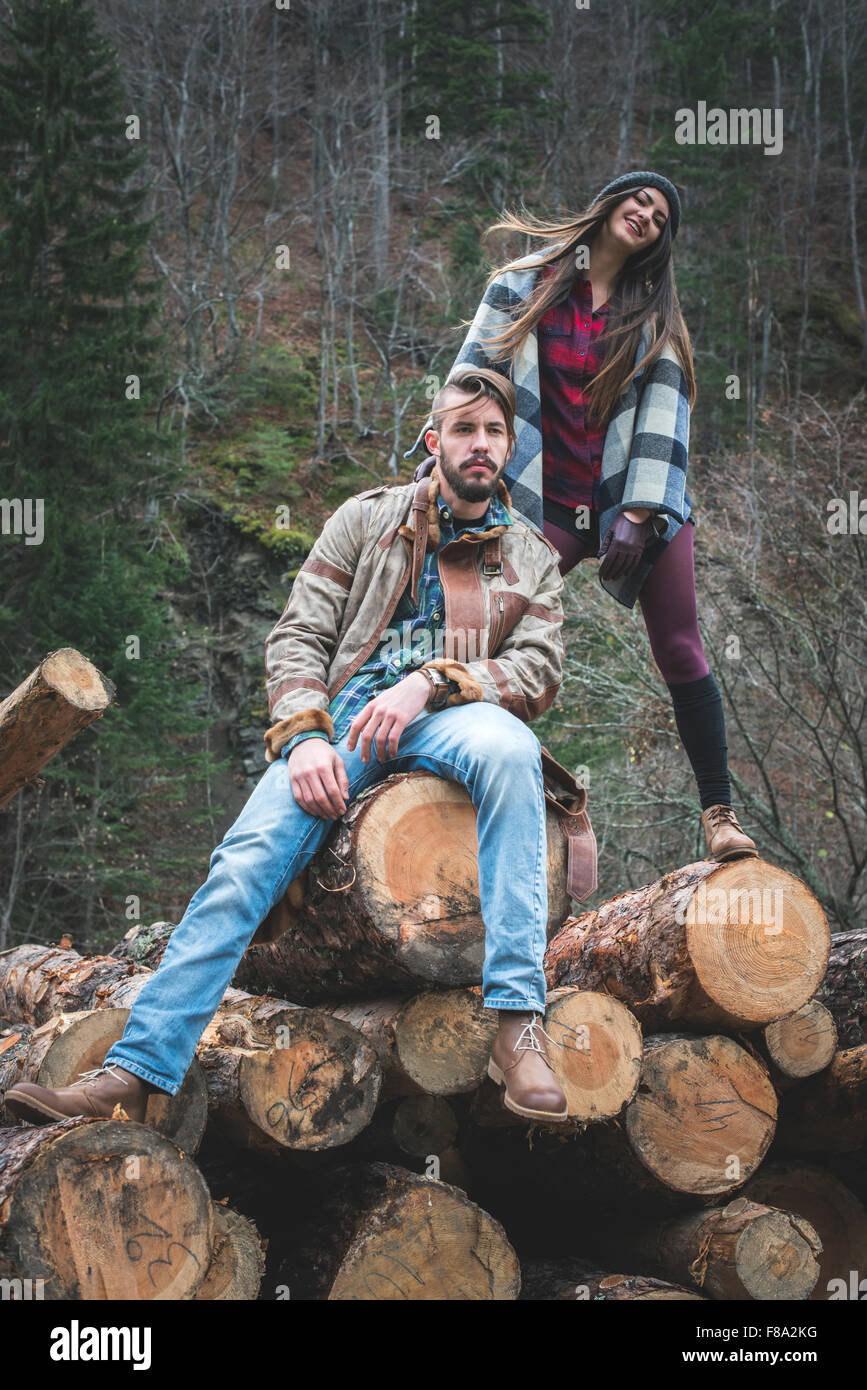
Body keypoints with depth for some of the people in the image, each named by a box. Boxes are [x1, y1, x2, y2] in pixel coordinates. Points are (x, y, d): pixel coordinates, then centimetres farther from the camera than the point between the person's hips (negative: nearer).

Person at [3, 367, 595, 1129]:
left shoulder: (533, 557, 19)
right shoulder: (368, 517, 17)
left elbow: (539, 671, 4)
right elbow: (298, 637, 9)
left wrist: (431, 682, -14)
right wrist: (304, 736, -11)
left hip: (449, 720, 0)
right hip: (346, 713, 1)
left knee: (509, 748, -39)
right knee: (251, 853, -27)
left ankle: (518, 1022, -41)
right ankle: (137, 1070, -31)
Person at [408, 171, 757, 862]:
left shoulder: (655, 317, 11)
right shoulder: (525, 284, 9)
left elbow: (662, 416, 1)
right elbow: (476, 369, 7)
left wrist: (637, 514, -11)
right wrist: (442, 448, -7)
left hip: (639, 500, 1)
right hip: (550, 507, -1)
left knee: (681, 653, -4)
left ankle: (720, 813, 2)